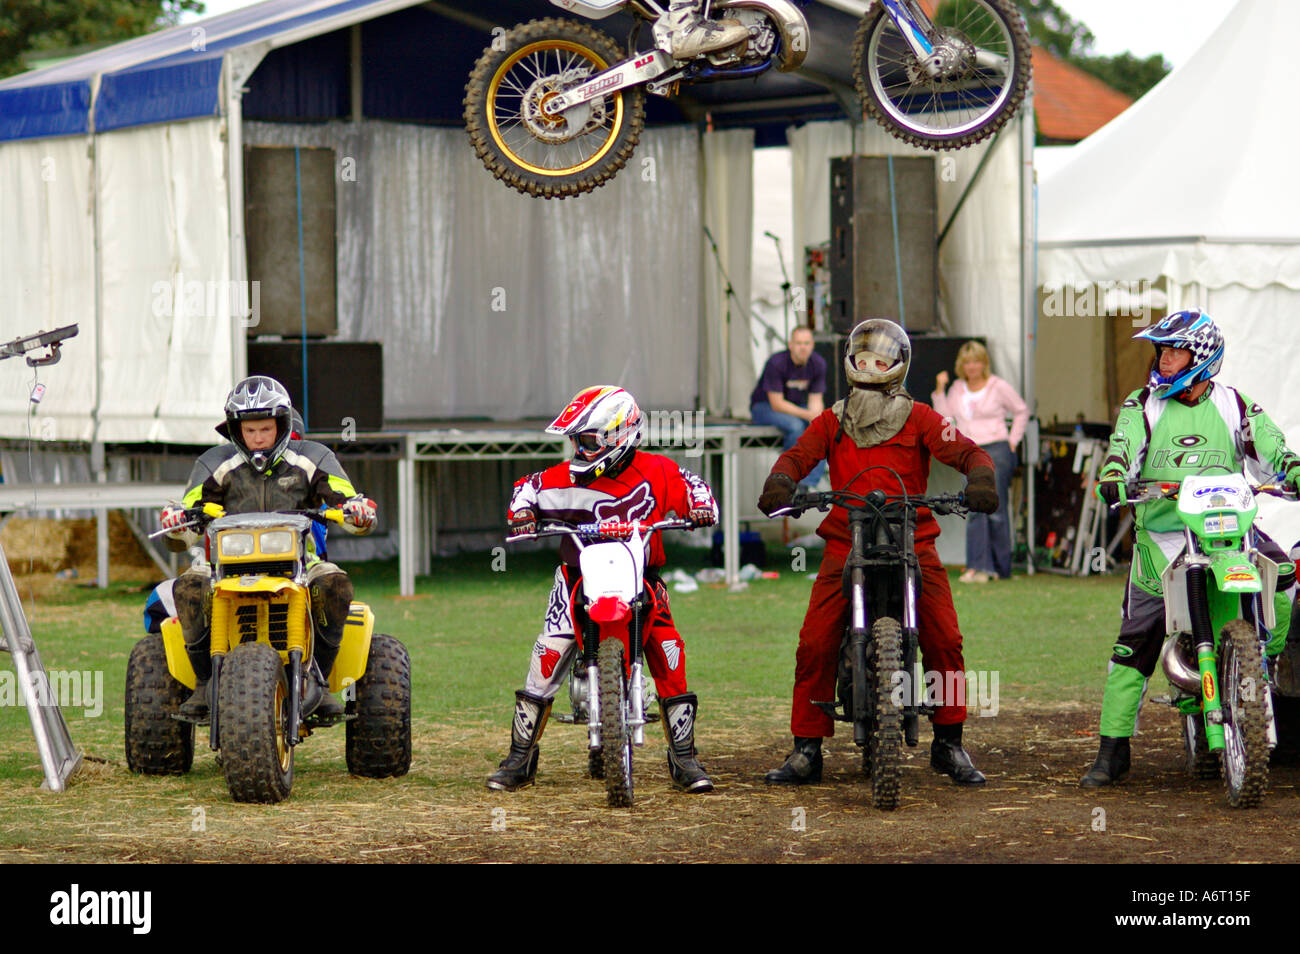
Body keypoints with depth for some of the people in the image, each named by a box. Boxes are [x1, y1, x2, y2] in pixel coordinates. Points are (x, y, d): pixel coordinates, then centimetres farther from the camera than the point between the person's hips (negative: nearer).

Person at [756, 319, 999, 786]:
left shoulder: (919, 419, 6)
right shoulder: (832, 422, 12)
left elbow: (967, 452, -4)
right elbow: (799, 454, -2)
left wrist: (979, 480, -27)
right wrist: (779, 483, -25)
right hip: (847, 545, 1)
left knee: (944, 639, -12)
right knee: (814, 645, -10)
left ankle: (949, 743, 6)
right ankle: (806, 750, 0)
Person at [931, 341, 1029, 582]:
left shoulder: (999, 387, 0)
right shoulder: (958, 389, 13)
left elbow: (1022, 411, 9)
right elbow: (945, 416, 12)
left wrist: (1013, 440, 3)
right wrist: (940, 390, 4)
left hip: (996, 451, -4)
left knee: (996, 510, -3)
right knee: (975, 510, -4)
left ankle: (1001, 568, 4)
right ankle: (979, 567, -8)